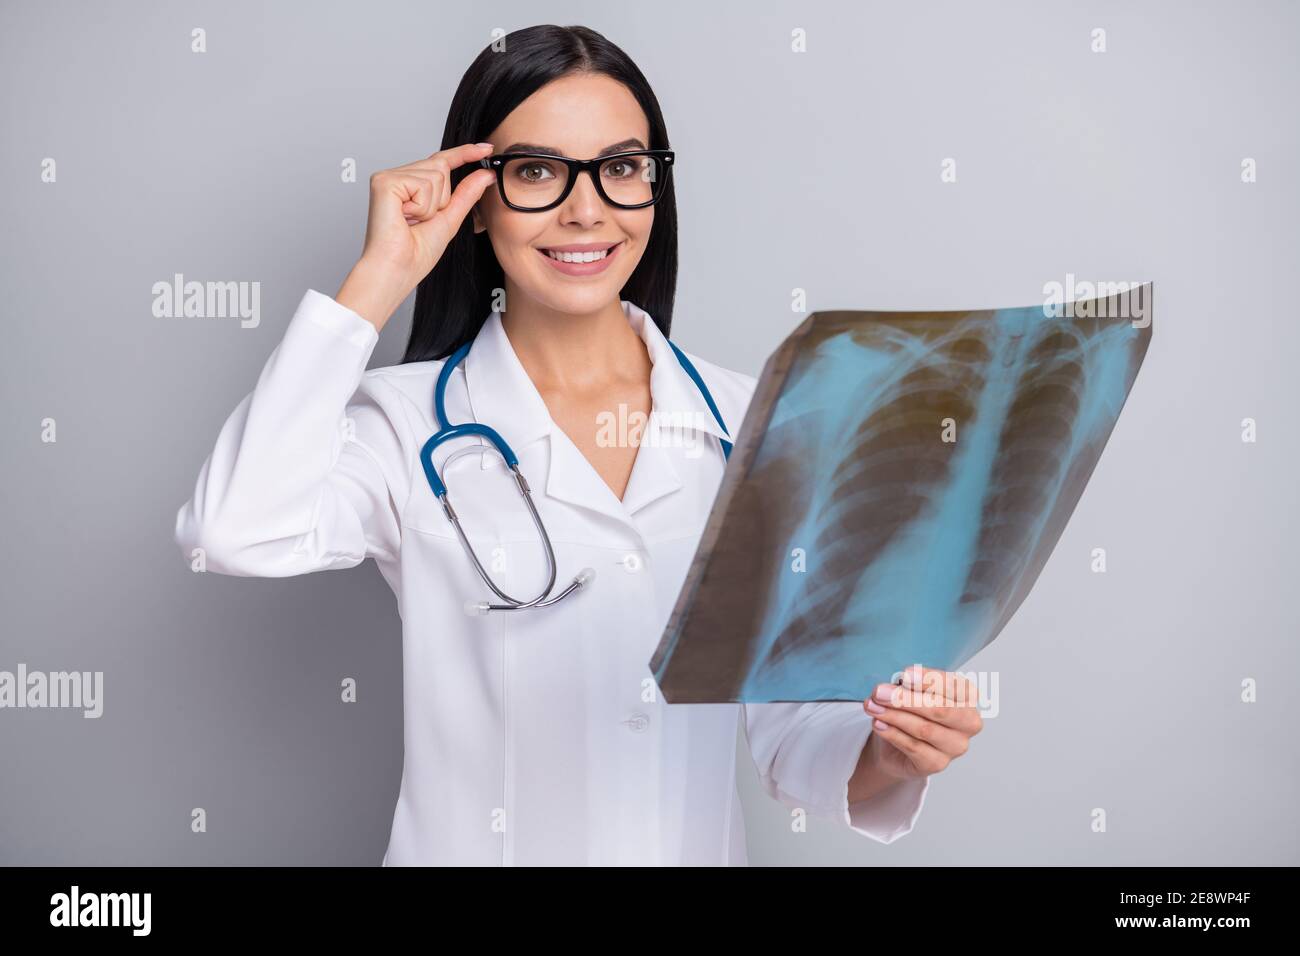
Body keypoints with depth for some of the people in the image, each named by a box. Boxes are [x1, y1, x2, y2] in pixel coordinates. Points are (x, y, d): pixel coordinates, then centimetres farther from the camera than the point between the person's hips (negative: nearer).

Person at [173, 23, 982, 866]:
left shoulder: (749, 422, -1)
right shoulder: (413, 421, -7)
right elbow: (237, 534, -25)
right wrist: (381, 278, -17)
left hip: (706, 844, 2)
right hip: (471, 844, -1)